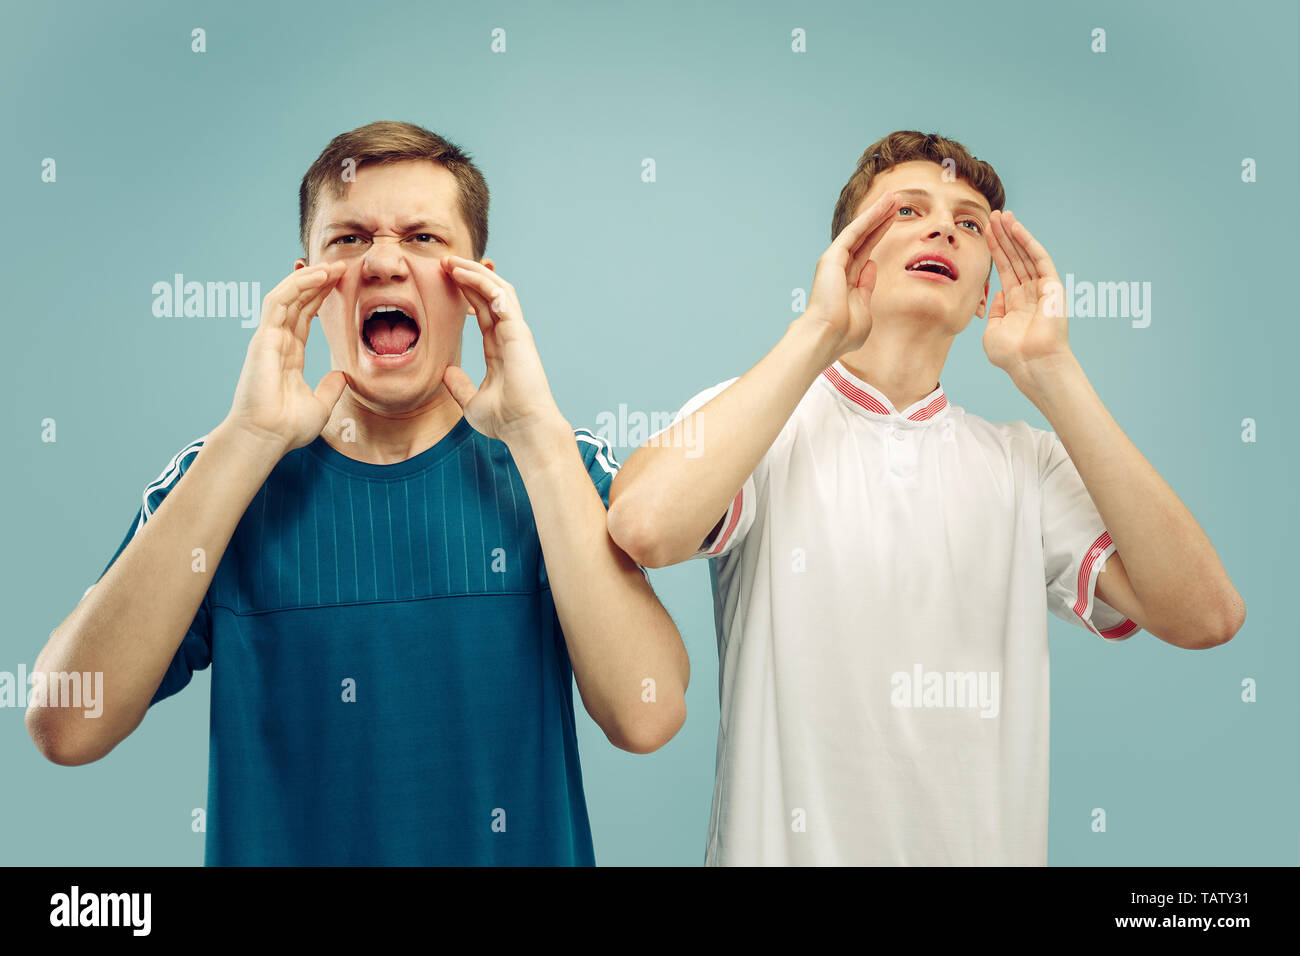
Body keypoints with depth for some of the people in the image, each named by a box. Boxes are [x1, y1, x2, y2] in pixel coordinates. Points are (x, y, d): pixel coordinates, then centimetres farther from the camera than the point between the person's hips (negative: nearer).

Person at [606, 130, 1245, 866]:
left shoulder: (1027, 461, 2)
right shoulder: (749, 420, -5)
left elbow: (1204, 616, -11)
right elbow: (646, 527, -26)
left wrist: (1047, 371, -13)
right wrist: (818, 332, -17)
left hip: (988, 845, 3)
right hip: (782, 845, -2)